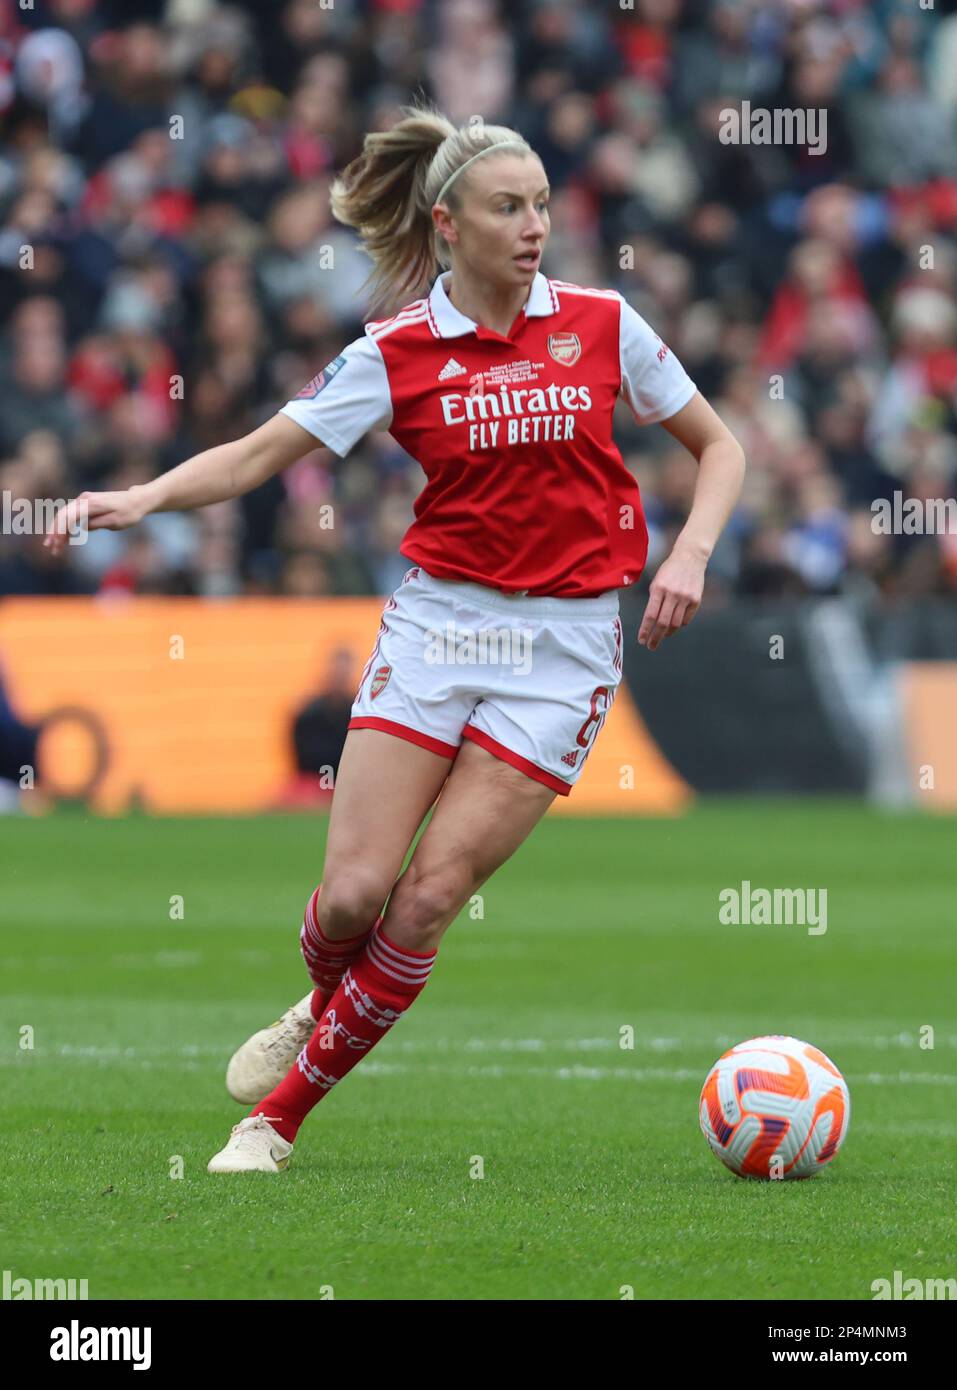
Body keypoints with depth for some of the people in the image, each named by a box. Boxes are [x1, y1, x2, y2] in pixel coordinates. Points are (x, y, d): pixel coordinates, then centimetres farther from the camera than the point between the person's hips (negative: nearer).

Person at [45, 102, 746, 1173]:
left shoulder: (602, 324, 1)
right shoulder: (398, 352, 0)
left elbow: (718, 447, 11)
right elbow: (254, 457, -2)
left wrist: (690, 552, -6)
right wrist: (143, 496, -18)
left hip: (562, 643, -1)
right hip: (436, 621, 1)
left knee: (429, 898, -9)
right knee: (353, 891, -8)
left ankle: (279, 1115, 2)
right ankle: (327, 1006, 29)